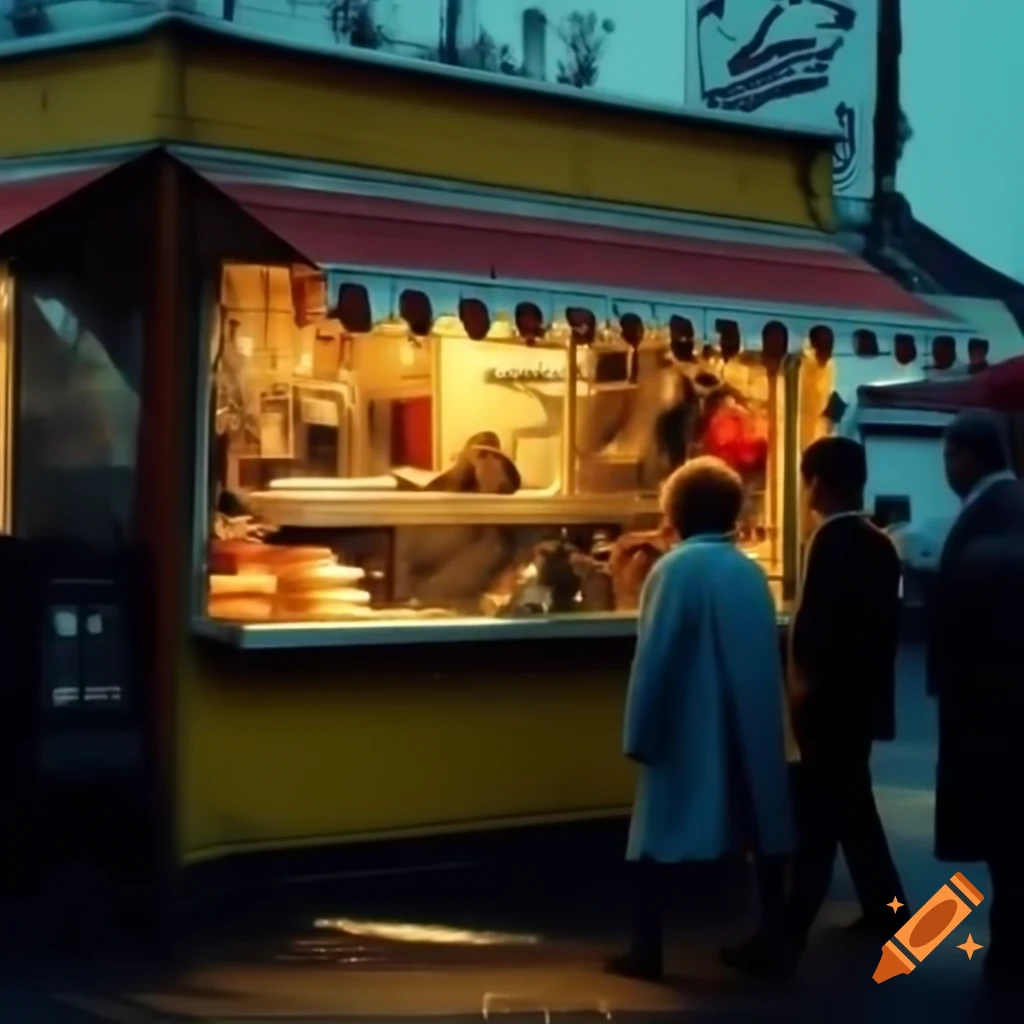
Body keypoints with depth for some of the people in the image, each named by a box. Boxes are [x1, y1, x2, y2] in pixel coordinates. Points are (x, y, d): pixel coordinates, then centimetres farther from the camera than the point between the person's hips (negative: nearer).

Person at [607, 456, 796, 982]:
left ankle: (647, 949, 3)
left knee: (659, 834, 3)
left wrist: (641, 734, -6)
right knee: (762, 826, 12)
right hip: (752, 727, 5)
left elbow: (653, 659, -11)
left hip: (688, 728, -5)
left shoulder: (674, 568, -11)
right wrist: (766, 726, 16)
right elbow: (767, 654, 8)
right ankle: (772, 939, 16)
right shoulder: (751, 571, 5)